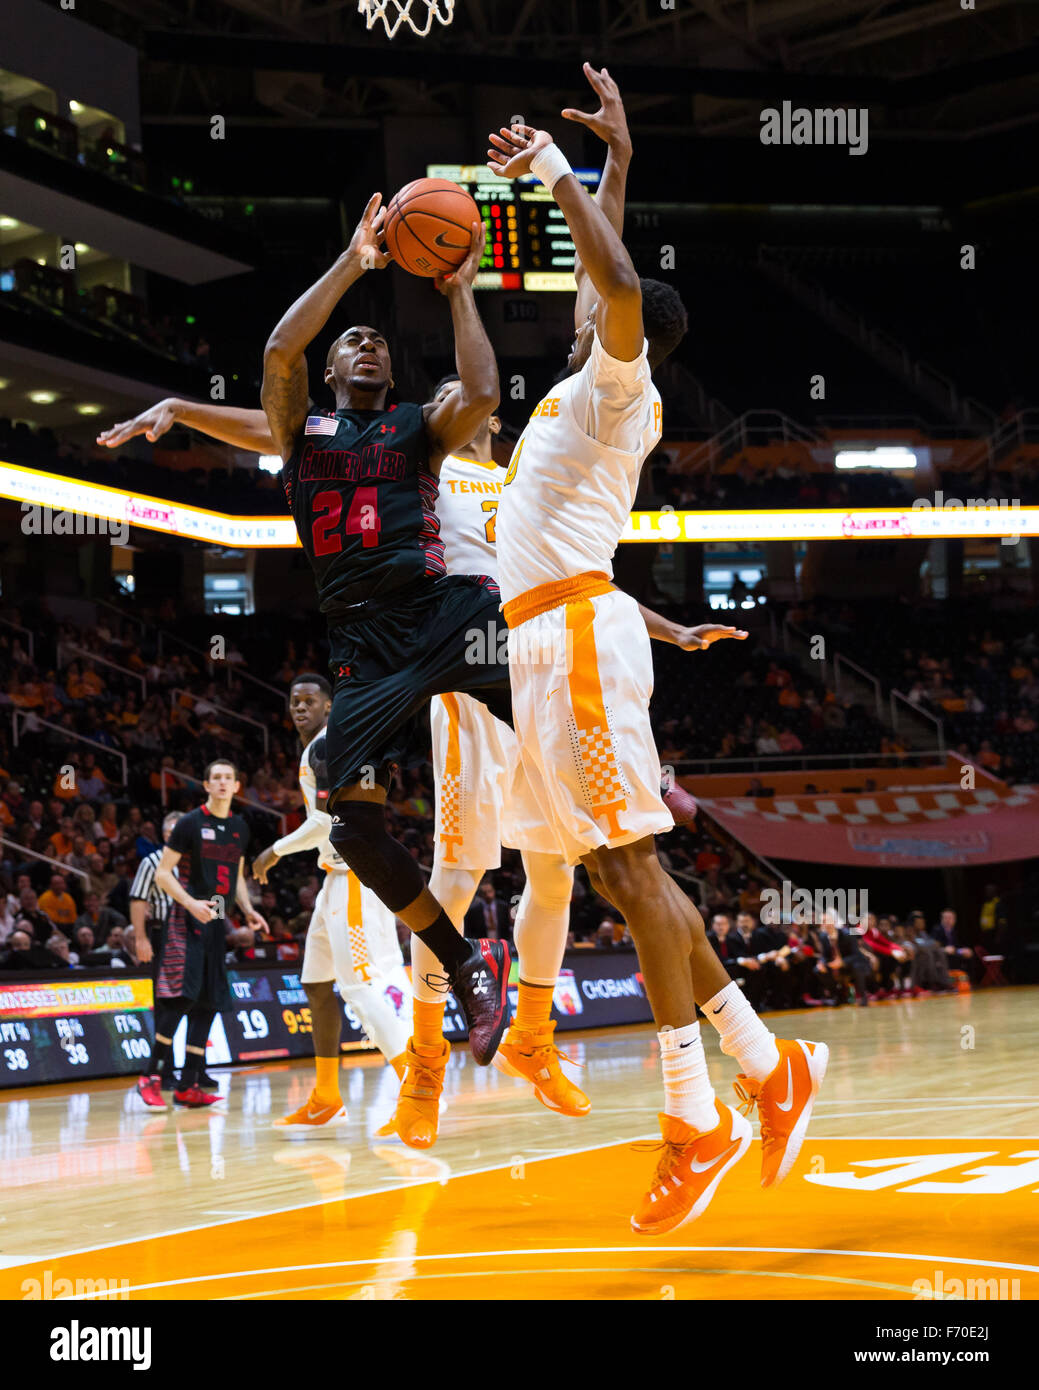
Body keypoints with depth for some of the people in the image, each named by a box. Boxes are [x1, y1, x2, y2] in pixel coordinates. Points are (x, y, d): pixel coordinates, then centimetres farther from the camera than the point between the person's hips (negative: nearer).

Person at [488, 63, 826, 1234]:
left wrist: (560, 172, -15)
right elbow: (606, 275, 36)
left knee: (632, 871, -10)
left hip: (579, 634, -10)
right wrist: (612, 157, 38)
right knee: (616, 876, 8)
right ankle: (767, 1066, 11)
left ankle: (696, 1122, -9)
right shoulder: (586, 388, 20)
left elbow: (621, 282, -24)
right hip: (545, 649, 10)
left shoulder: (620, 386, -3)